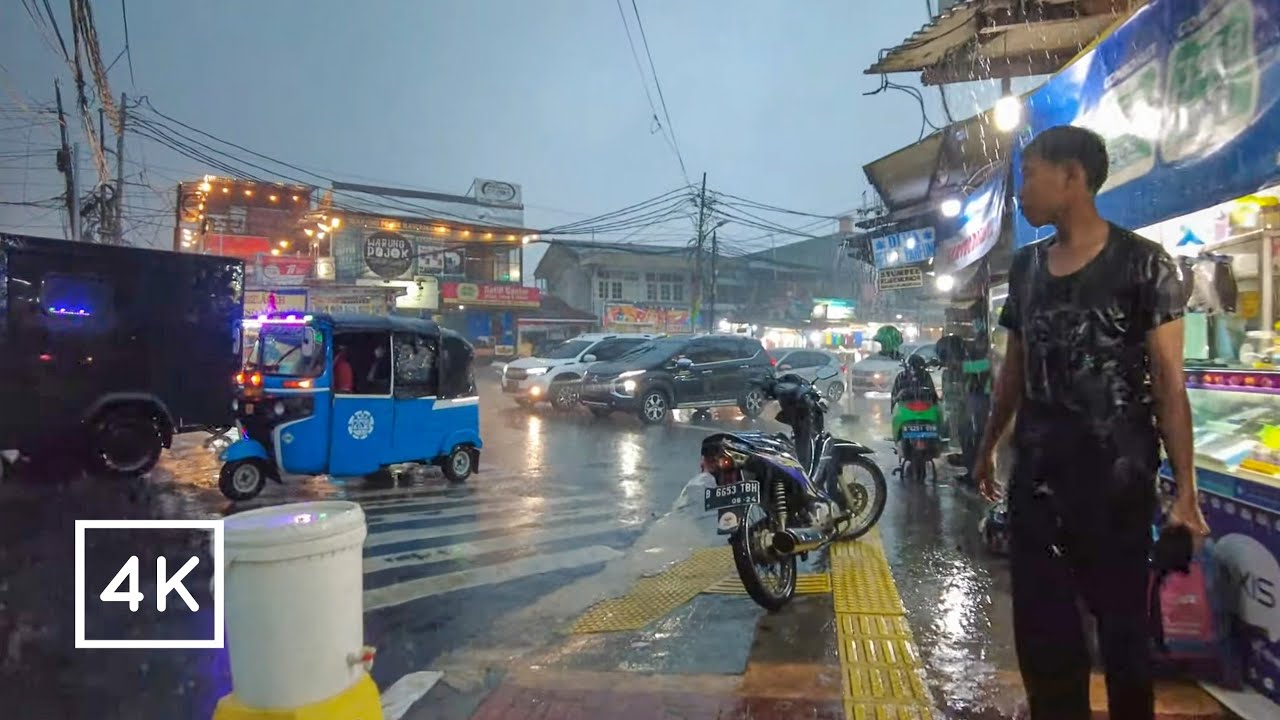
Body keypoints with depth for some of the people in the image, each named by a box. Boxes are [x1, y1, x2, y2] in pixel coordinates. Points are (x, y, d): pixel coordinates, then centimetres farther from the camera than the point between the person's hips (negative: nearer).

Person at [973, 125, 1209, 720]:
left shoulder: (1143, 264, -7)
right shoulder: (1025, 266, 9)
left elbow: (1168, 381, -10)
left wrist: (1185, 486, -14)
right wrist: (987, 447, 19)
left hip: (1116, 474, -5)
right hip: (1036, 470, 5)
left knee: (1121, 619, 7)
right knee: (1040, 623, 11)